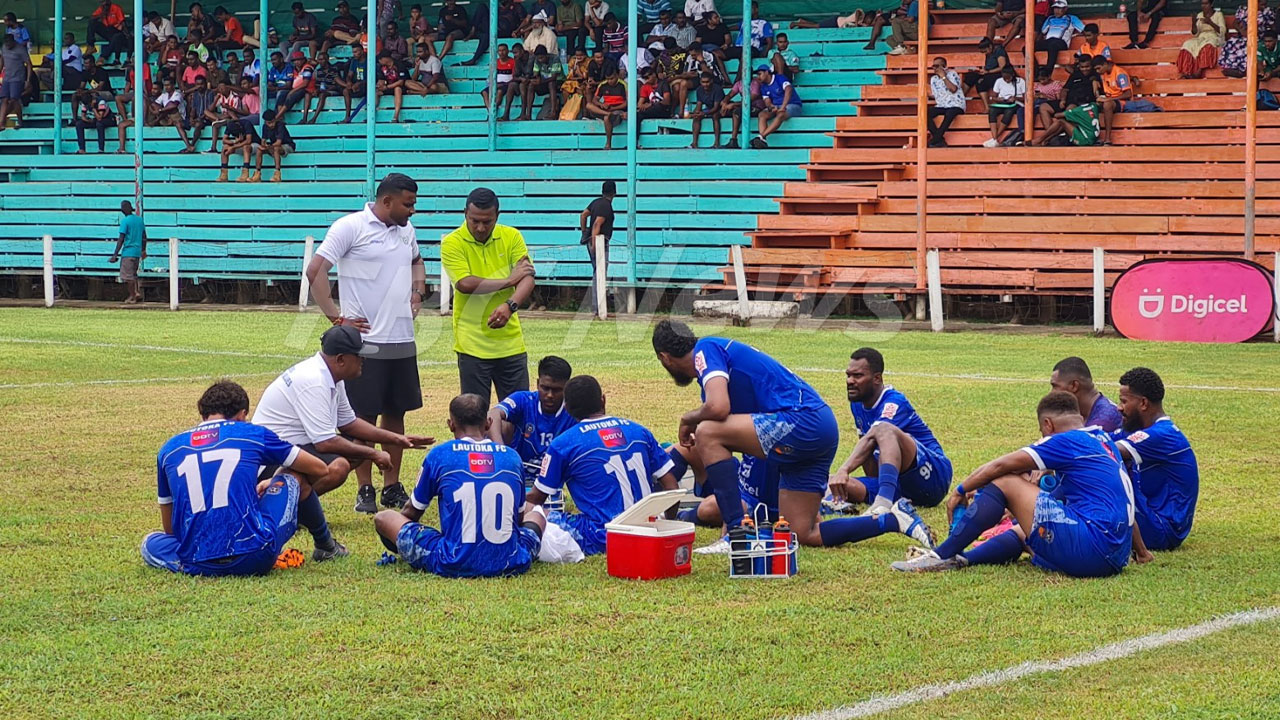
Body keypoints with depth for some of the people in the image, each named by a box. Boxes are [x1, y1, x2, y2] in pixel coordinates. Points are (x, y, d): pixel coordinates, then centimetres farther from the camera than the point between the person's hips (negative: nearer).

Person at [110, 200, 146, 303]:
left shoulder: (125, 221, -12)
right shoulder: (139, 220, 9)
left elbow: (121, 239, -15)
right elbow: (144, 237, 17)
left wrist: (115, 254, -13)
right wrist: (143, 250, 30)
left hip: (128, 251, -7)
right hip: (137, 252, 7)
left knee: (127, 275, 0)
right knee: (133, 274, 19)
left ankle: (132, 297, 2)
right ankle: (138, 292, 6)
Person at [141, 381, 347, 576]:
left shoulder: (170, 449, 14)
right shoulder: (253, 434, 8)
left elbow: (169, 527, 24)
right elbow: (318, 467, 22)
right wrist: (273, 484, 40)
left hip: (197, 565, 2)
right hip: (256, 558, -1)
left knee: (151, 543, 34)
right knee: (294, 478, 23)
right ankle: (326, 547, 42)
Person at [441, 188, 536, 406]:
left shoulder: (511, 237, 4)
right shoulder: (452, 244, -6)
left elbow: (527, 278, -5)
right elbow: (465, 284, -19)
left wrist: (510, 305, -25)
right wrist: (508, 281, -11)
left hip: (511, 342, 3)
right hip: (473, 344, -3)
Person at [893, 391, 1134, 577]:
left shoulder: (1067, 441, -2)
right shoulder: (1103, 440, 23)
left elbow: (1001, 466, 1)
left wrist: (960, 491, 12)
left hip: (1090, 546, -10)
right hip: (1115, 560, 10)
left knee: (1005, 483, -2)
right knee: (1019, 533, 30)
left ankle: (942, 555, -2)